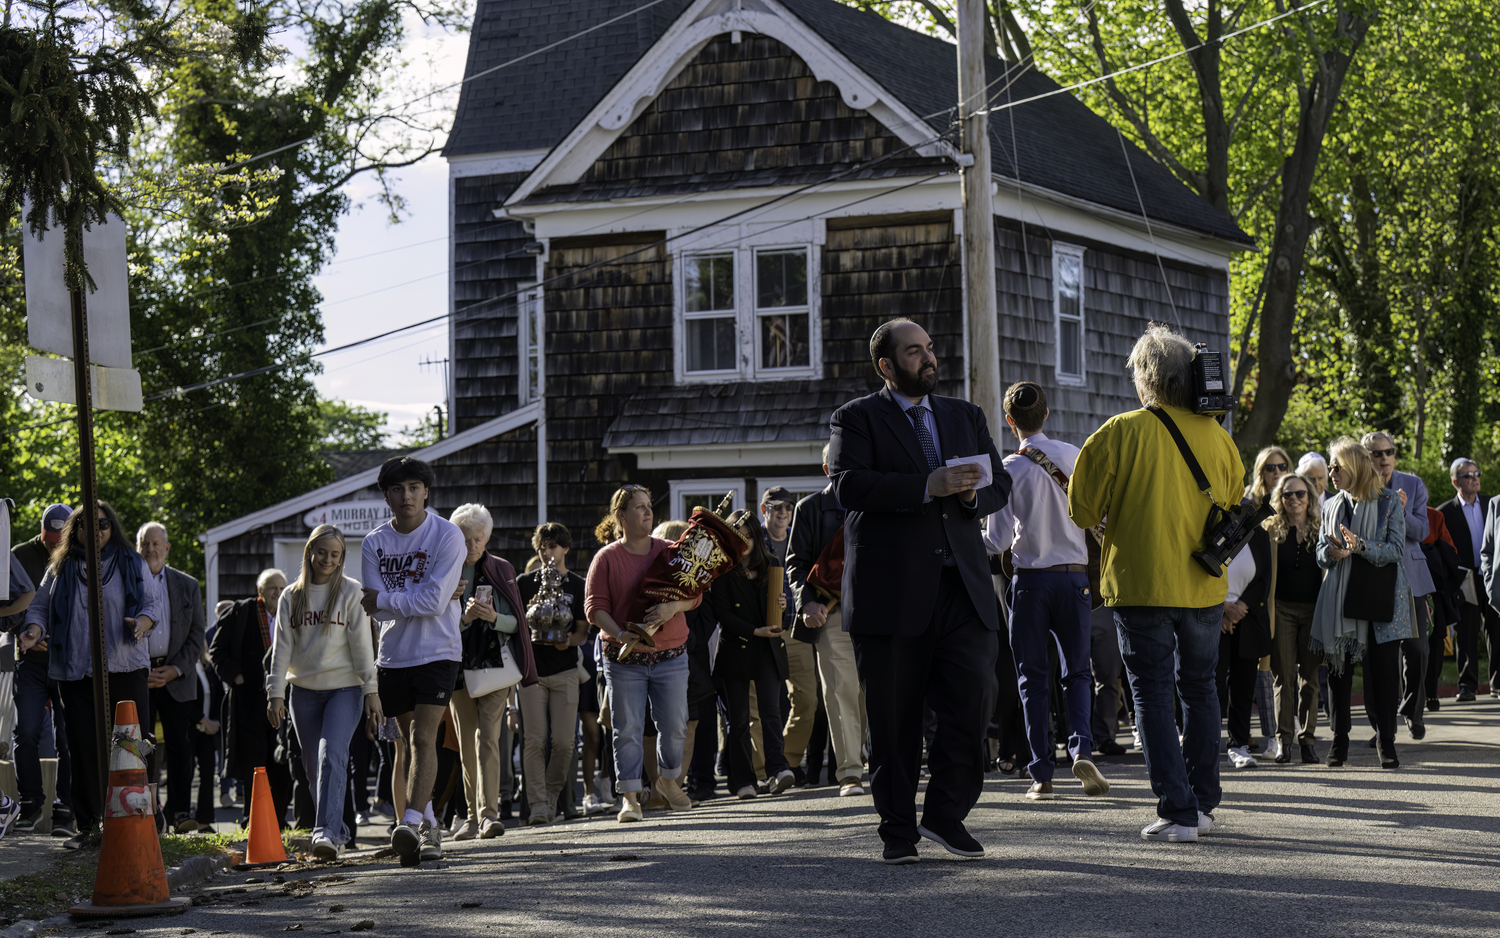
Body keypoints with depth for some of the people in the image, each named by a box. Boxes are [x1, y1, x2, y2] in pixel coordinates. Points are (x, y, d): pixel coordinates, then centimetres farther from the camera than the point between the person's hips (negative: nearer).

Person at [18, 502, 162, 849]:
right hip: (76, 673, 1)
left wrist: (142, 623, -16)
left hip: (125, 668, -1)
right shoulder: (60, 568, 14)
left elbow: (152, 602, 6)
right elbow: (40, 606, 11)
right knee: (84, 748, 0)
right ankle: (86, 826, 7)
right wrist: (34, 630, -10)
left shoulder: (132, 564, 11)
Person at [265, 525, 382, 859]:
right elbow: (281, 647, 8)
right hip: (304, 690, 4)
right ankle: (339, 832, 18)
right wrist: (275, 693, 1)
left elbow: (361, 643, -2)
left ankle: (327, 832, -27)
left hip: (345, 686, -4)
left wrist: (371, 689, -6)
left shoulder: (351, 592, 1)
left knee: (332, 755, -20)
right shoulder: (291, 596, 9)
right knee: (313, 767, 6)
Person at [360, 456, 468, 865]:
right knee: (408, 741, 11)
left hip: (438, 652, -5)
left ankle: (411, 823, -22)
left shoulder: (447, 535, -8)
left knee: (423, 737, -15)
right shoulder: (374, 543, 4)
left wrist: (385, 600, -9)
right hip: (393, 656, 5)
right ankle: (428, 823, 22)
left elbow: (434, 601, -16)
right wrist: (419, 599, -13)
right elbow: (376, 609, -3)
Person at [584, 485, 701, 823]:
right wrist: (620, 635, -20)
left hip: (670, 655, 2)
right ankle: (629, 798, 3)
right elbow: (594, 606, -4)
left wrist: (672, 607, -17)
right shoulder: (606, 557, -1)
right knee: (627, 729, -3)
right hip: (624, 658, -2)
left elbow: (695, 594, 5)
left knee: (674, 725, 7)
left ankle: (668, 780, 32)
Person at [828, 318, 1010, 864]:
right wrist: (928, 487, -20)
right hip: (890, 589, -3)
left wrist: (973, 494, -5)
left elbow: (999, 485, 19)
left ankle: (946, 813, 6)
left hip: (961, 583, 3)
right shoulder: (857, 418, 4)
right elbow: (849, 487, -12)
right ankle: (898, 829, 12)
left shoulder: (966, 417, 20)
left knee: (974, 696, -9)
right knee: (892, 716, 1)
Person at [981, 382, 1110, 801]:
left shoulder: (1010, 469, -10)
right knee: (1077, 671, 13)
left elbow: (999, 541, -10)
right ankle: (1082, 748, -10)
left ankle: (1041, 774, 3)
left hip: (1031, 580, -2)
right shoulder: (1074, 456, 0)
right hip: (1075, 574, 2)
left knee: (1033, 677, 5)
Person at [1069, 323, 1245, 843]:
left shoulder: (1120, 433, -10)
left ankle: (1177, 812, -7)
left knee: (1153, 693, 0)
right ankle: (1203, 803, 22)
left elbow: (1083, 509, -5)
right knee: (1199, 687, 18)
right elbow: (1233, 504, 16)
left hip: (1141, 584, -4)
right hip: (1204, 585, 4)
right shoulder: (1215, 434, 2)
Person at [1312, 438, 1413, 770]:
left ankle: (1386, 743, 2)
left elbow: (1396, 549, -7)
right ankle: (1339, 742, 10)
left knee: (1383, 670, -5)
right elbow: (1321, 554, 13)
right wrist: (1332, 553, -11)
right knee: (1338, 670, 2)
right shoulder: (1332, 506, 14)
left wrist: (1361, 547, -23)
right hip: (1340, 597, 4)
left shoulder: (1389, 501, 1)